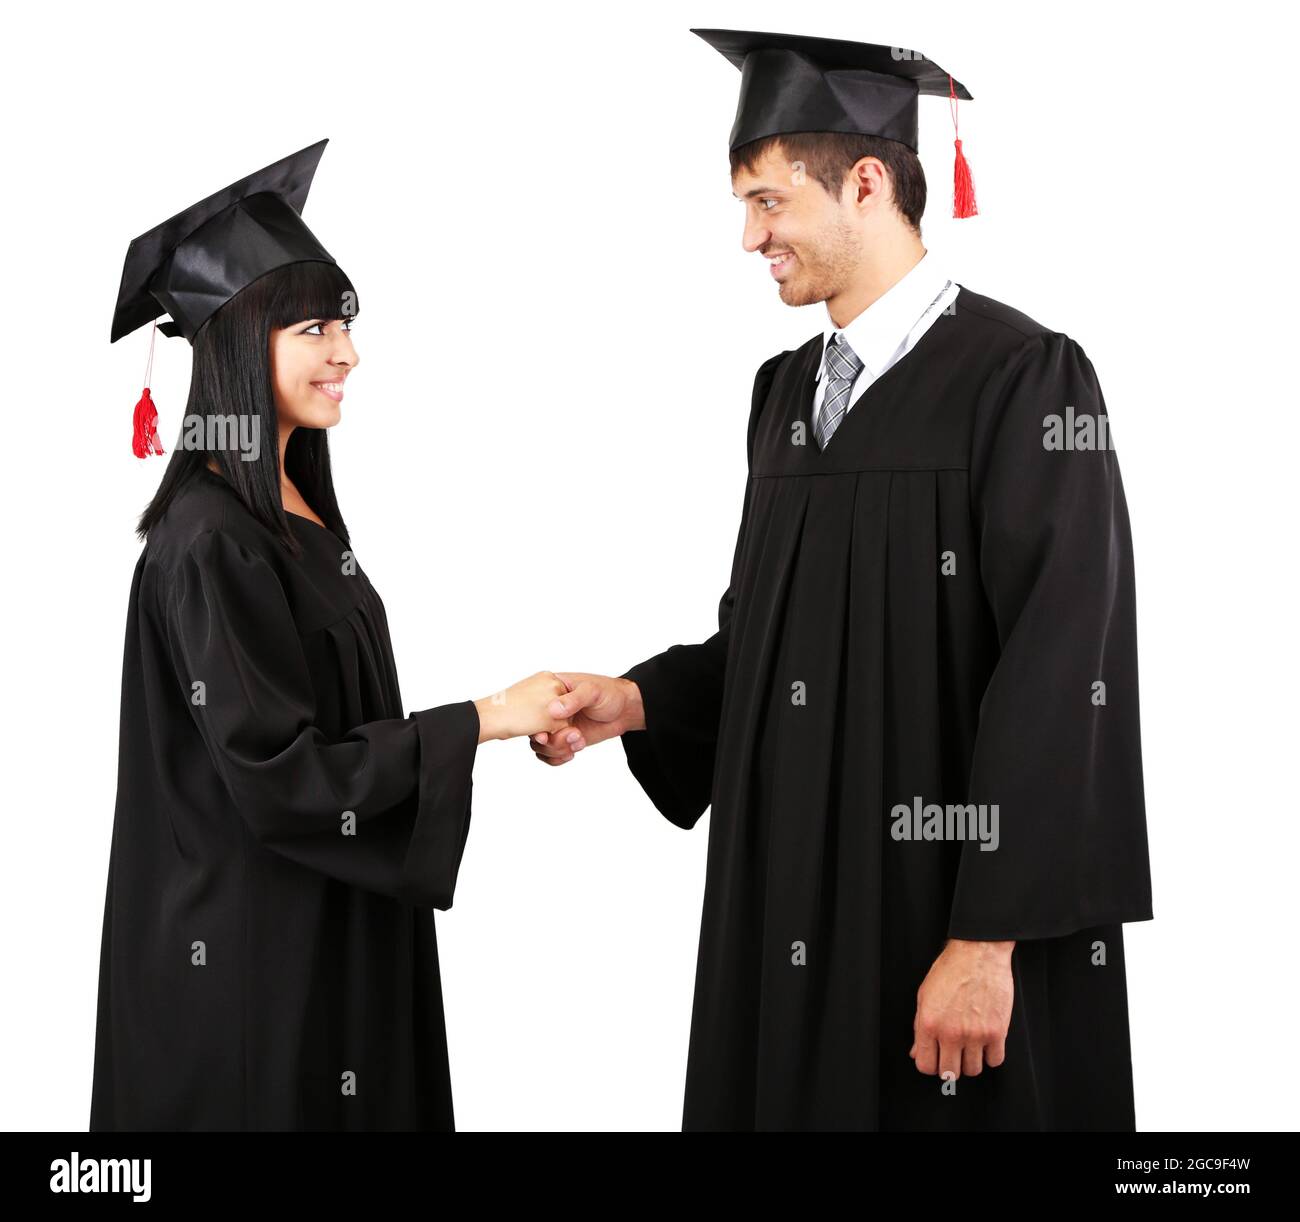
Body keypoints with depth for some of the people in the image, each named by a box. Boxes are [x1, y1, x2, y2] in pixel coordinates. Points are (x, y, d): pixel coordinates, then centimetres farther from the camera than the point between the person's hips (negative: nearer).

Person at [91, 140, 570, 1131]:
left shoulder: (294, 513, 8)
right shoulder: (208, 543, -20)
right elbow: (274, 772, -23)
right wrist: (480, 721, -19)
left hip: (335, 927, 9)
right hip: (252, 951, -9)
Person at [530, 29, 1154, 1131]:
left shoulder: (1023, 378, -12)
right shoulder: (789, 391, 12)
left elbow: (1055, 678, -17)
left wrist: (989, 938, -19)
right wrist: (636, 700, 1)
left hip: (954, 916, -7)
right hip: (793, 911, 7)